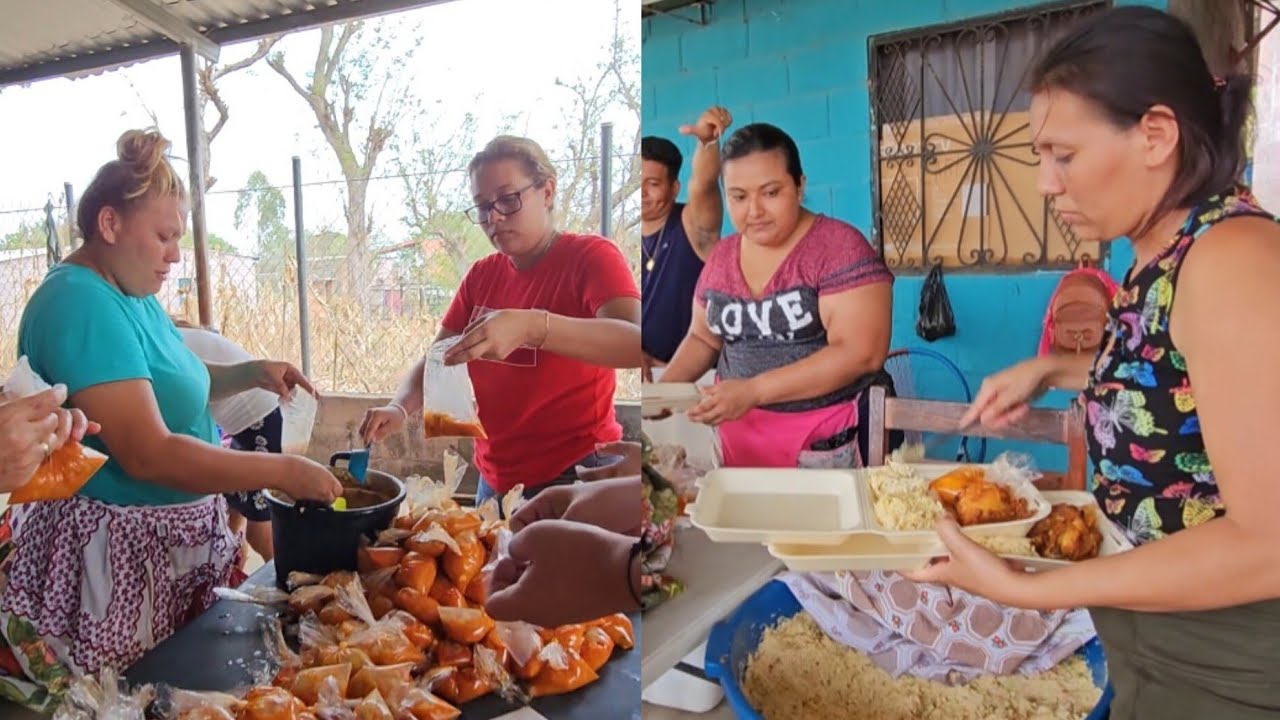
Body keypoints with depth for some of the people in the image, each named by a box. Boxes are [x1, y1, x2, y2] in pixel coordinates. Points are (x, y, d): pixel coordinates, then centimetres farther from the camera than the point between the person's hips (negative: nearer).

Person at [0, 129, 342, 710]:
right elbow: (147, 454, -28)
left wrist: (250, 373, 8)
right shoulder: (80, 304, -20)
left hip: (176, 541, 9)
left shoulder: (133, 296, 8)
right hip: (117, 553, -9)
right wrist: (281, 472, -26)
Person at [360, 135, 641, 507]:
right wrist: (400, 409, -15)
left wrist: (531, 327, -44)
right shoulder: (481, 276, 7)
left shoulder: (591, 256, -12)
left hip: (575, 477, -6)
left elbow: (639, 343, -30)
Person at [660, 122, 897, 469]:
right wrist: (663, 388, -3)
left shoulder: (840, 247, -13)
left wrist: (753, 390, -25)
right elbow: (703, 338, 16)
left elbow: (862, 353, -21)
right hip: (738, 431, 5)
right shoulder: (721, 257, 5)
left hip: (831, 438, -5)